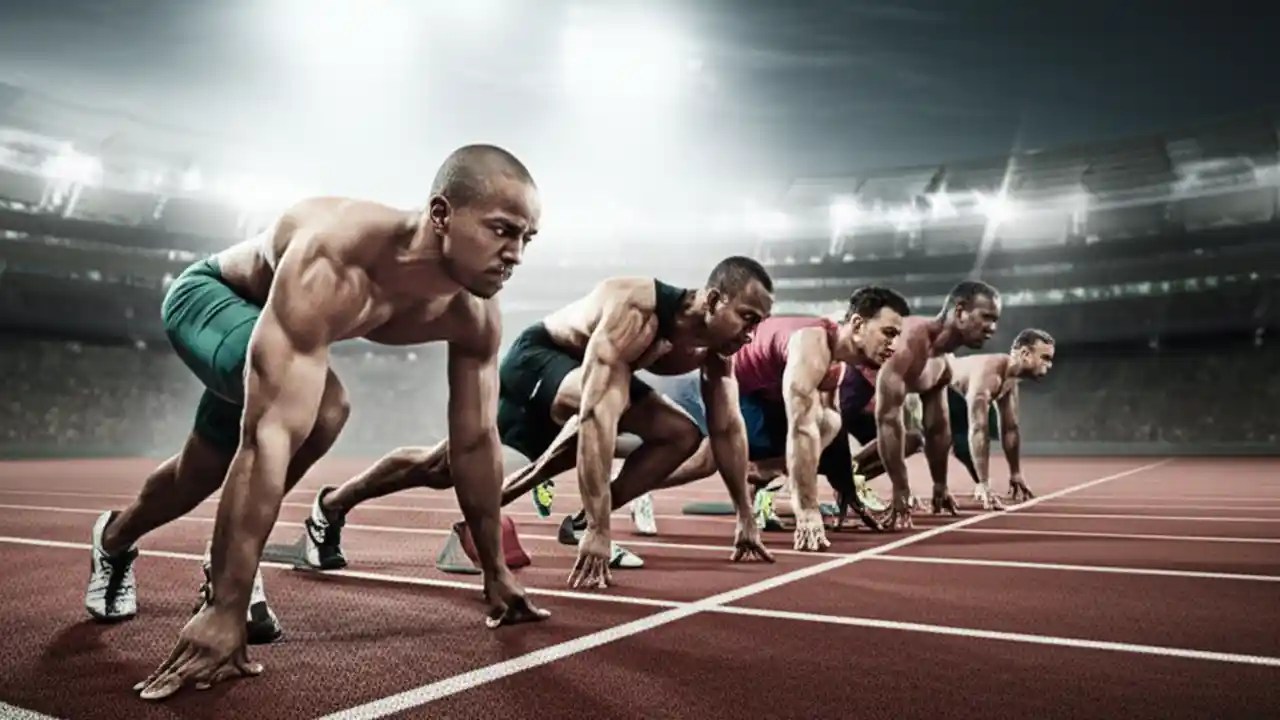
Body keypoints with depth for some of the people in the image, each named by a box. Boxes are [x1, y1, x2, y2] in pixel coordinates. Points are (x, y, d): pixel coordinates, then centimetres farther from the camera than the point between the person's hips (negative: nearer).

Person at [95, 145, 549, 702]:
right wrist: (225, 611, -49)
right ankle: (224, 584, -8)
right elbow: (271, 435, -50)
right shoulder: (330, 266, -47)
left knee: (202, 473, 23)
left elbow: (476, 442, -14)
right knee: (322, 407, -34)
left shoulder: (474, 315, -26)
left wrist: (496, 571, -7)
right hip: (208, 295, -6)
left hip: (280, 317, 6)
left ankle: (115, 538, 56)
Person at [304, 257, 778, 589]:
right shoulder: (632, 314, -42)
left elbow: (728, 428, -5)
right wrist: (599, 530, -53)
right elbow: (597, 416, -51)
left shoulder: (713, 344, -16)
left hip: (588, 371, 8)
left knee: (680, 435, -5)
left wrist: (746, 517, -5)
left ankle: (582, 525, 1)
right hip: (536, 360, -8)